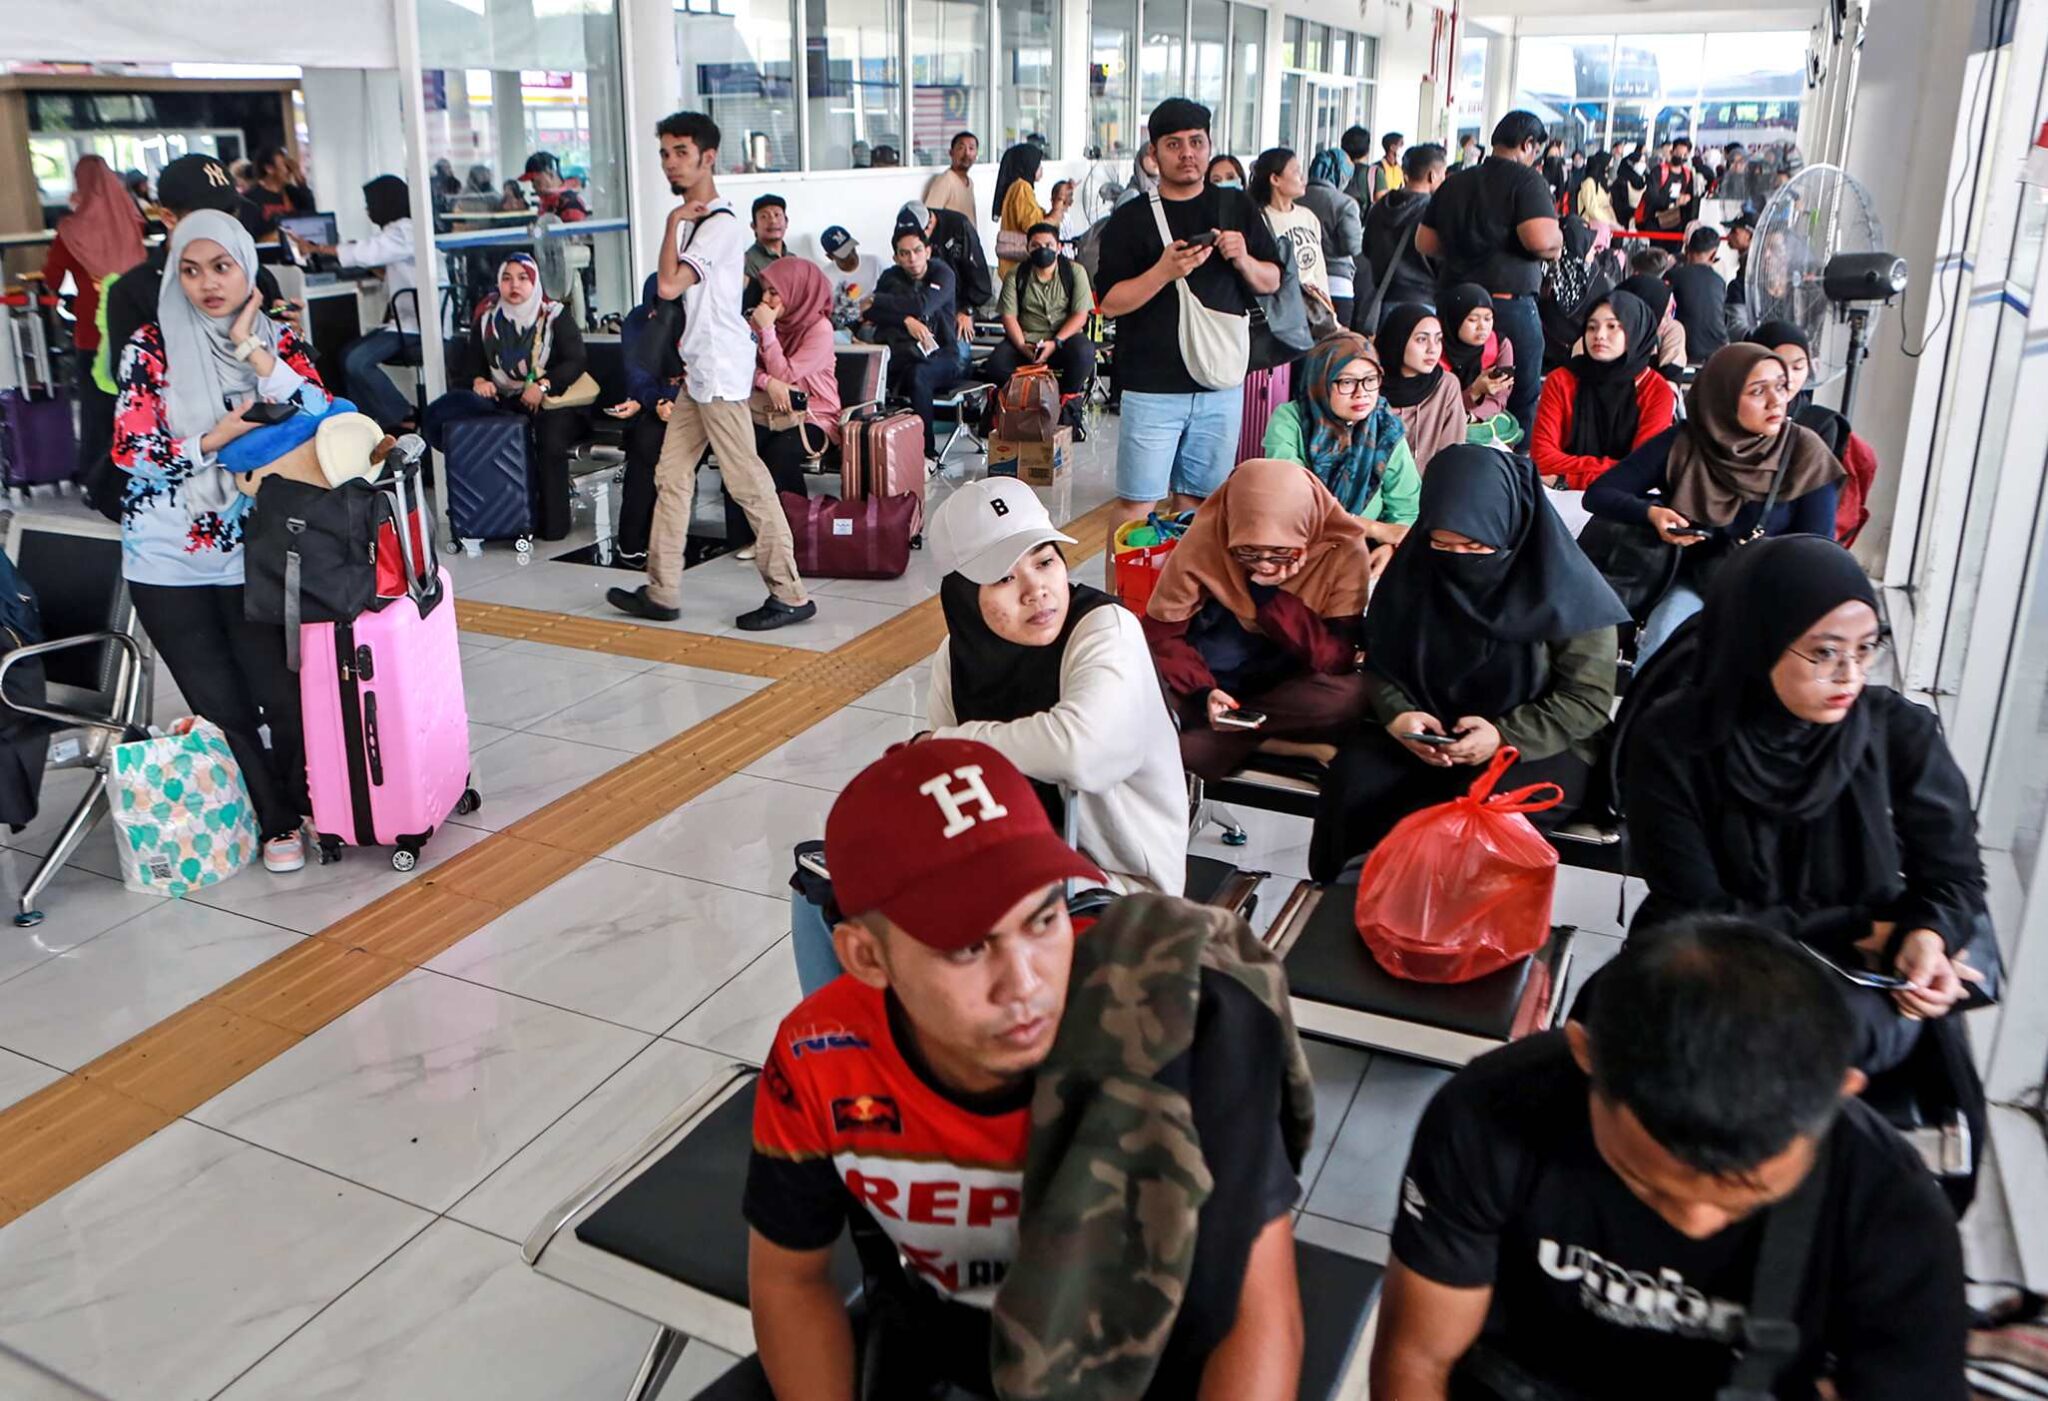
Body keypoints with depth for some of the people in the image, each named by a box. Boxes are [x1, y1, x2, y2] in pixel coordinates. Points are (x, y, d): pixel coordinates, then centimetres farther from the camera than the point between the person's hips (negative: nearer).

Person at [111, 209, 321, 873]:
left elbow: (319, 417, -13)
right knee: (220, 706, 5)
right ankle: (275, 821, 21)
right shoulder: (152, 346, -2)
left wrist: (250, 350, -14)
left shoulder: (277, 339, 3)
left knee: (282, 695, 1)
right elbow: (131, 450, -7)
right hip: (170, 561, 0)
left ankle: (308, 804, 25)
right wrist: (223, 436, -14)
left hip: (257, 555, 1)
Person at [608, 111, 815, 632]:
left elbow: (668, 284, -24)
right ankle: (662, 592, 18)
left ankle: (790, 594, -2)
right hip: (701, 369, 11)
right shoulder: (703, 219, 16)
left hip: (721, 371, -11)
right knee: (671, 474, 11)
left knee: (746, 481, -8)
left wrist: (674, 221, -15)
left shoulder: (718, 224, -15)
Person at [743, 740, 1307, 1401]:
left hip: (1147, 1327, 0)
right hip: (944, 1320, 1)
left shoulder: (1165, 1019, -32)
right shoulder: (818, 1062, -23)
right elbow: (788, 1279, -5)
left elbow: (1261, 1315, -27)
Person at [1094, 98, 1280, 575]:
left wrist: (1243, 259, -8)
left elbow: (1272, 282, 13)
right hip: (1152, 387, -3)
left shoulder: (1237, 209, 9)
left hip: (1220, 385, 3)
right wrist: (1164, 271, -21)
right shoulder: (1131, 219, -1)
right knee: (1136, 504, -2)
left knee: (1197, 502, 11)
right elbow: (1109, 302, -7)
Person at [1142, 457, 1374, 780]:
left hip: (1283, 689, 1)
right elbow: (1162, 633, -10)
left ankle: (1192, 745, -22)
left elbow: (1338, 660, -17)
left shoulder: (1343, 552, -16)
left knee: (1349, 698, -34)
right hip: (1210, 680, -1)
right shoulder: (1205, 540, -17)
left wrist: (1270, 596, -26)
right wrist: (1201, 692, -27)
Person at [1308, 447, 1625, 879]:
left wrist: (1505, 736, -23)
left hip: (1535, 747, -3)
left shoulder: (1563, 585, -12)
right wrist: (1398, 715, -15)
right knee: (1351, 781, -24)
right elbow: (1380, 663, 6)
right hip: (1425, 732, 4)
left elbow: (1588, 699, -10)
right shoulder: (1413, 568, -2)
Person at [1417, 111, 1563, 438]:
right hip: (1509, 300, -6)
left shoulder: (1455, 182, 13)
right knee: (1523, 400, 5)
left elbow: (1424, 242, 16)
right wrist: (1557, 244, 0)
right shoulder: (1526, 179, -8)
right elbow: (1541, 239, -21)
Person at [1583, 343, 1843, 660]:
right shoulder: (1683, 443, -8)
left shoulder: (1805, 453, -8)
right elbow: (1599, 494, -7)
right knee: (1661, 647, -29)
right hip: (1691, 581, 0)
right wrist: (1652, 513, -25)